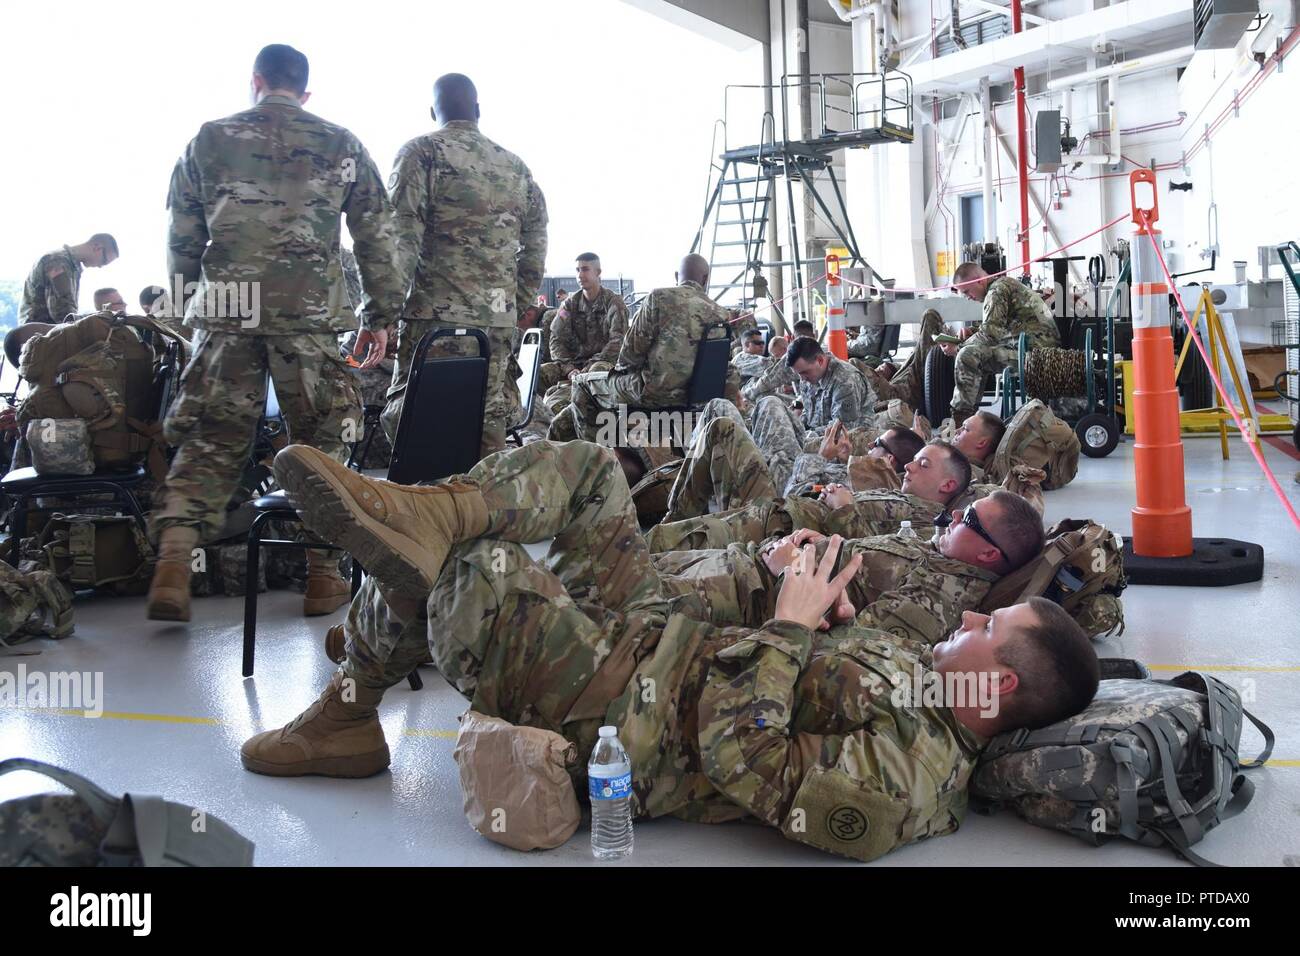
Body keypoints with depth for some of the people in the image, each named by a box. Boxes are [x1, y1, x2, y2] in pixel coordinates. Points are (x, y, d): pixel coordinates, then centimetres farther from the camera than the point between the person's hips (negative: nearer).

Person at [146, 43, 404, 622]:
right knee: (319, 442, 7)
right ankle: (322, 574, 10)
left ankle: (173, 562, -5)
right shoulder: (342, 146, 11)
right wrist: (380, 315, 13)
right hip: (311, 313, -1)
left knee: (211, 440, 7)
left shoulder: (209, 140, 12)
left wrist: (193, 295, 26)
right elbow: (377, 238, 8)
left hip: (225, 312, 1)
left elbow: (180, 238, 12)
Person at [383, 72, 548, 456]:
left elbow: (401, 238, -8)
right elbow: (535, 246, 15)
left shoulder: (421, 151, 1)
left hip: (436, 314, -5)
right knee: (489, 422, 8)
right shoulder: (516, 166, 16)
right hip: (499, 323, 5)